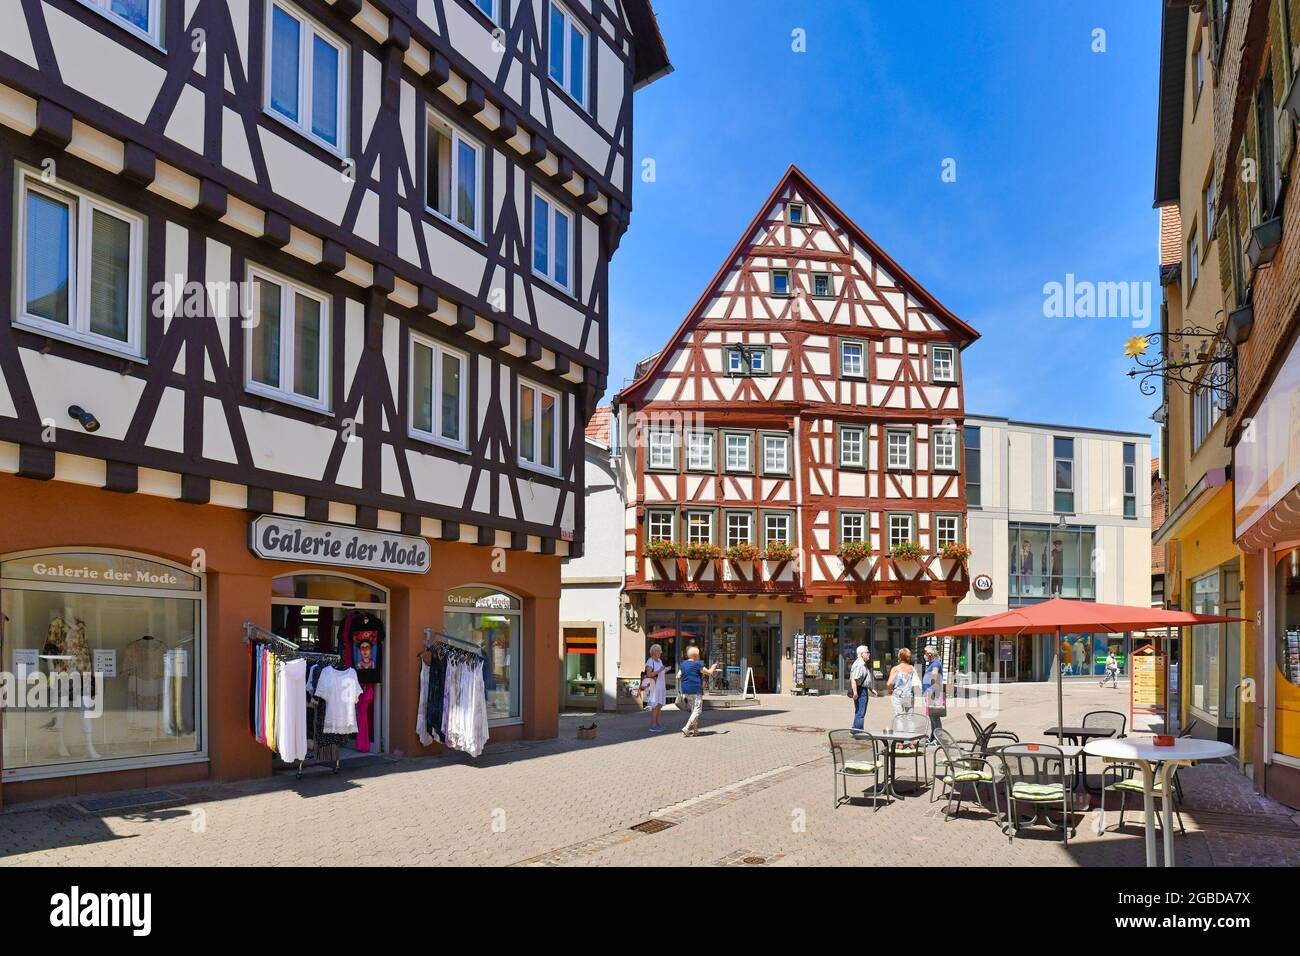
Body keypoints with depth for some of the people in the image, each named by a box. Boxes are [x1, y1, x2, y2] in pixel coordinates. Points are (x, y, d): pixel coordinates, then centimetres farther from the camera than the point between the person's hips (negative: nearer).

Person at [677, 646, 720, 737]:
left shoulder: (683, 665, 9)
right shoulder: (698, 664, -10)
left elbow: (678, 676, 8)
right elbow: (709, 672, -3)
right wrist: (714, 666, 15)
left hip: (685, 691, 7)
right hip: (696, 691, -7)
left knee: (694, 710, 17)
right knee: (697, 711, -4)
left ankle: (695, 730, 18)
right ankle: (686, 729, -15)